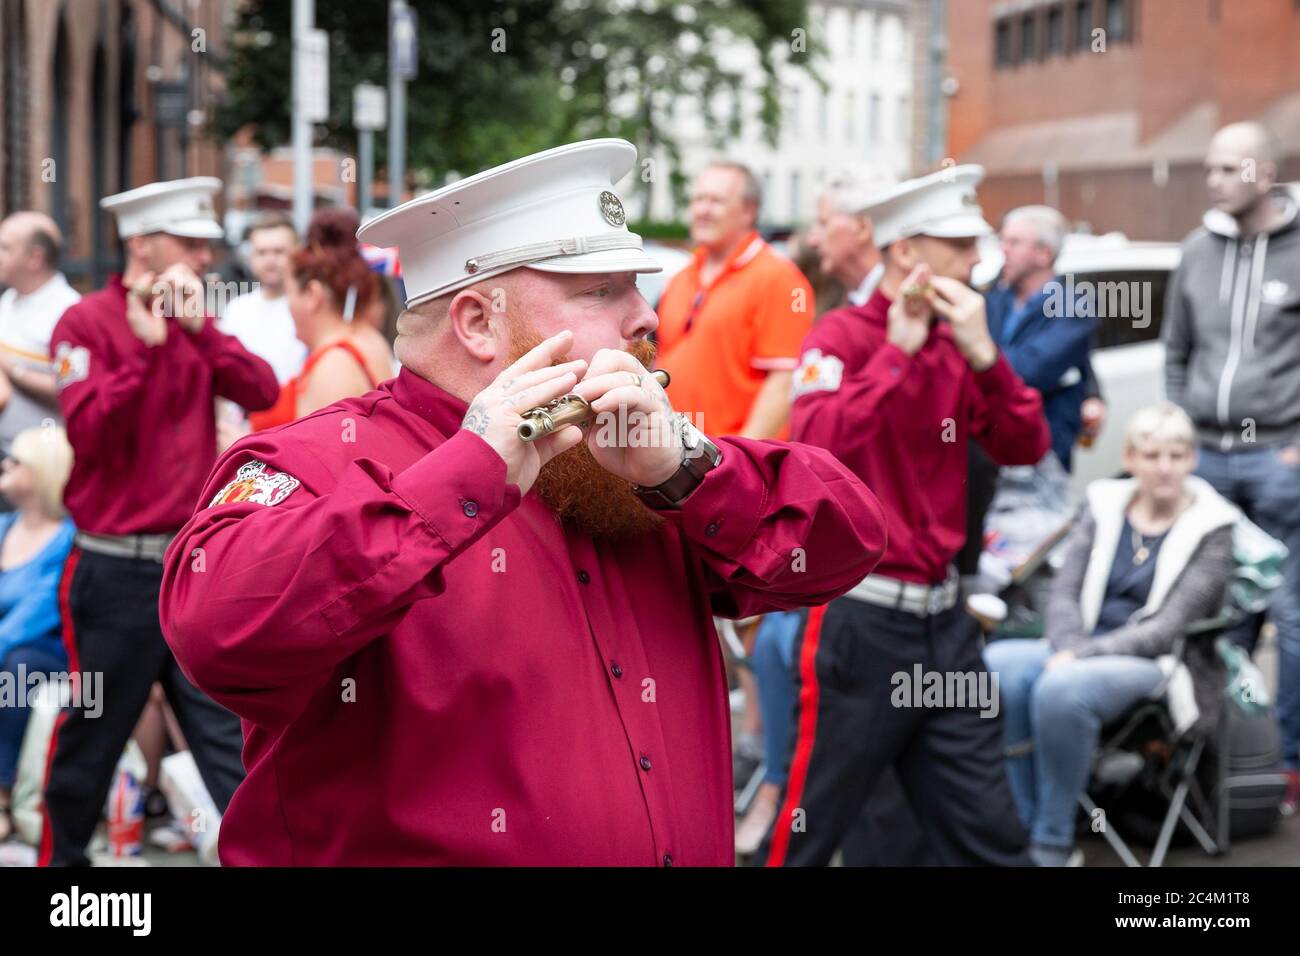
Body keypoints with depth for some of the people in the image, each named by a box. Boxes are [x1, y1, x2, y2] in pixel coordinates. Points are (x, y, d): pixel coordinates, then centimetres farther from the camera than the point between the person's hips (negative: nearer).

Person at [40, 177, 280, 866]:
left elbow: (261, 392, -3)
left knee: (228, 732, 1)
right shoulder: (88, 323, -6)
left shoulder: (193, 322, 11)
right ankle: (60, 853, 26)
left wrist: (199, 326, -15)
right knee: (90, 739, 9)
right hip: (117, 570, -4)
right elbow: (89, 433, -18)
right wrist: (145, 344, -23)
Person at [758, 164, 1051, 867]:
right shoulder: (844, 336, -8)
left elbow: (1025, 447, 2)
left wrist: (982, 354, -11)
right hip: (861, 616, -6)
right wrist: (897, 351, -22)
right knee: (809, 833, 3)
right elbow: (815, 445, -25)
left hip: (942, 616, 7)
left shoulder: (955, 344, 10)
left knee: (987, 834, 9)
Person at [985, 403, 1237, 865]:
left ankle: (1051, 845, -21)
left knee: (1062, 687, -36)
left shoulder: (1212, 530, -1)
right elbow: (1064, 592, 6)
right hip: (1084, 651, 5)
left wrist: (1081, 655, -19)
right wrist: (1069, 649, -15)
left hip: (1157, 665, -4)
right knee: (997, 664, -28)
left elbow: (1169, 628, -11)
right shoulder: (1104, 506, 12)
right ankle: (1021, 830, -20)